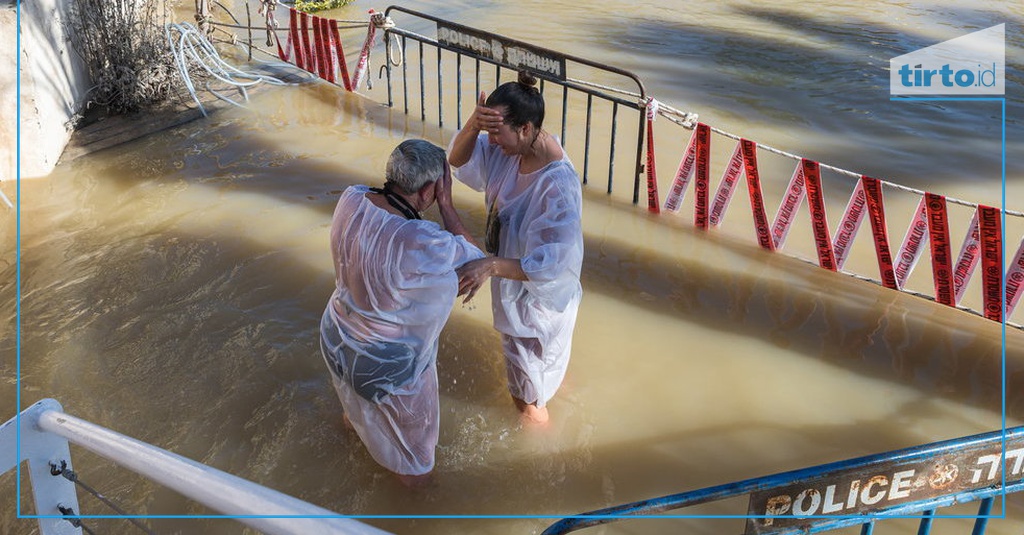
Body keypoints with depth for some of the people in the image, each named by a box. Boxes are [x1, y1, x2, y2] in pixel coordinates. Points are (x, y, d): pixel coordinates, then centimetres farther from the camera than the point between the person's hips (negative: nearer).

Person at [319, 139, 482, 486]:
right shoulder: (421, 243, -40)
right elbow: (473, 256, -21)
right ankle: (411, 470, 58)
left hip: (336, 340, 6)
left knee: (357, 396, 42)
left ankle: (354, 420, 74)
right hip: (387, 363, -6)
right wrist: (446, 204, -19)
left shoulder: (350, 200, -20)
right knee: (411, 419, 28)